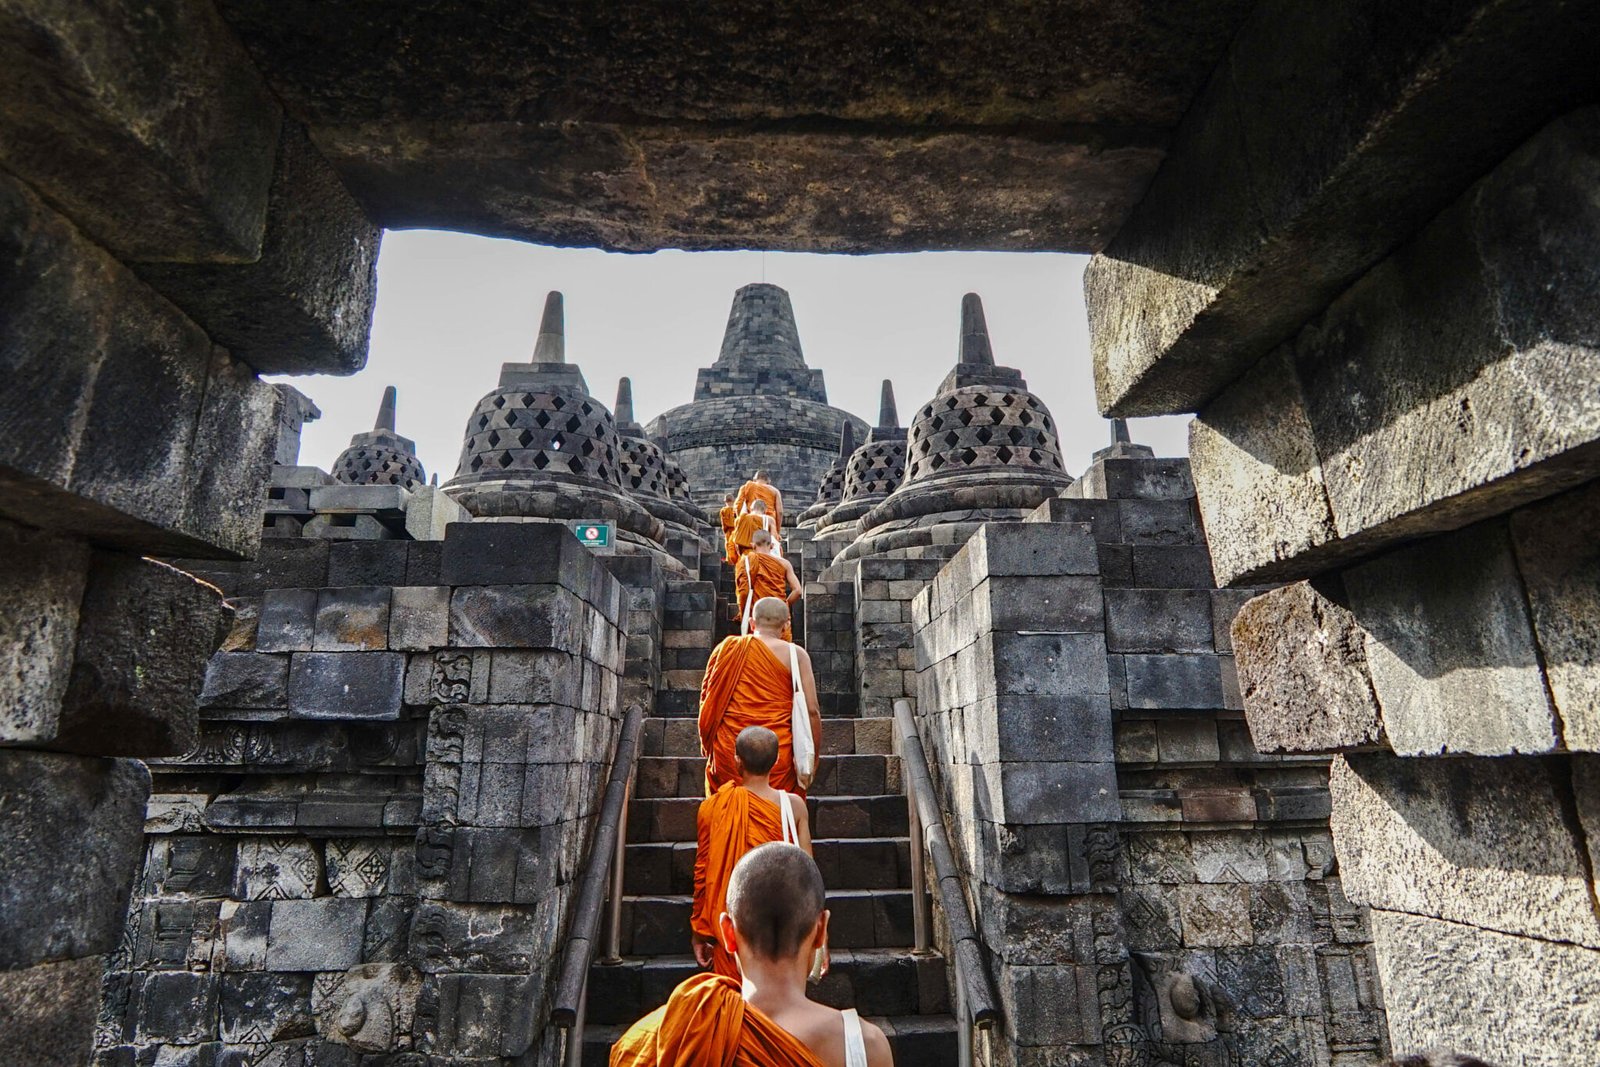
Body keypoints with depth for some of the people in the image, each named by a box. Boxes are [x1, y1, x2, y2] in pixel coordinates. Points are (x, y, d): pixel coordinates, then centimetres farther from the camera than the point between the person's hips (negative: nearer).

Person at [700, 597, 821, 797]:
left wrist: (705, 743, 24)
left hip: (728, 755, 2)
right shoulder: (795, 654, -4)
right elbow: (811, 710, -8)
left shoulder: (724, 648, 4)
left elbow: (706, 701, 11)